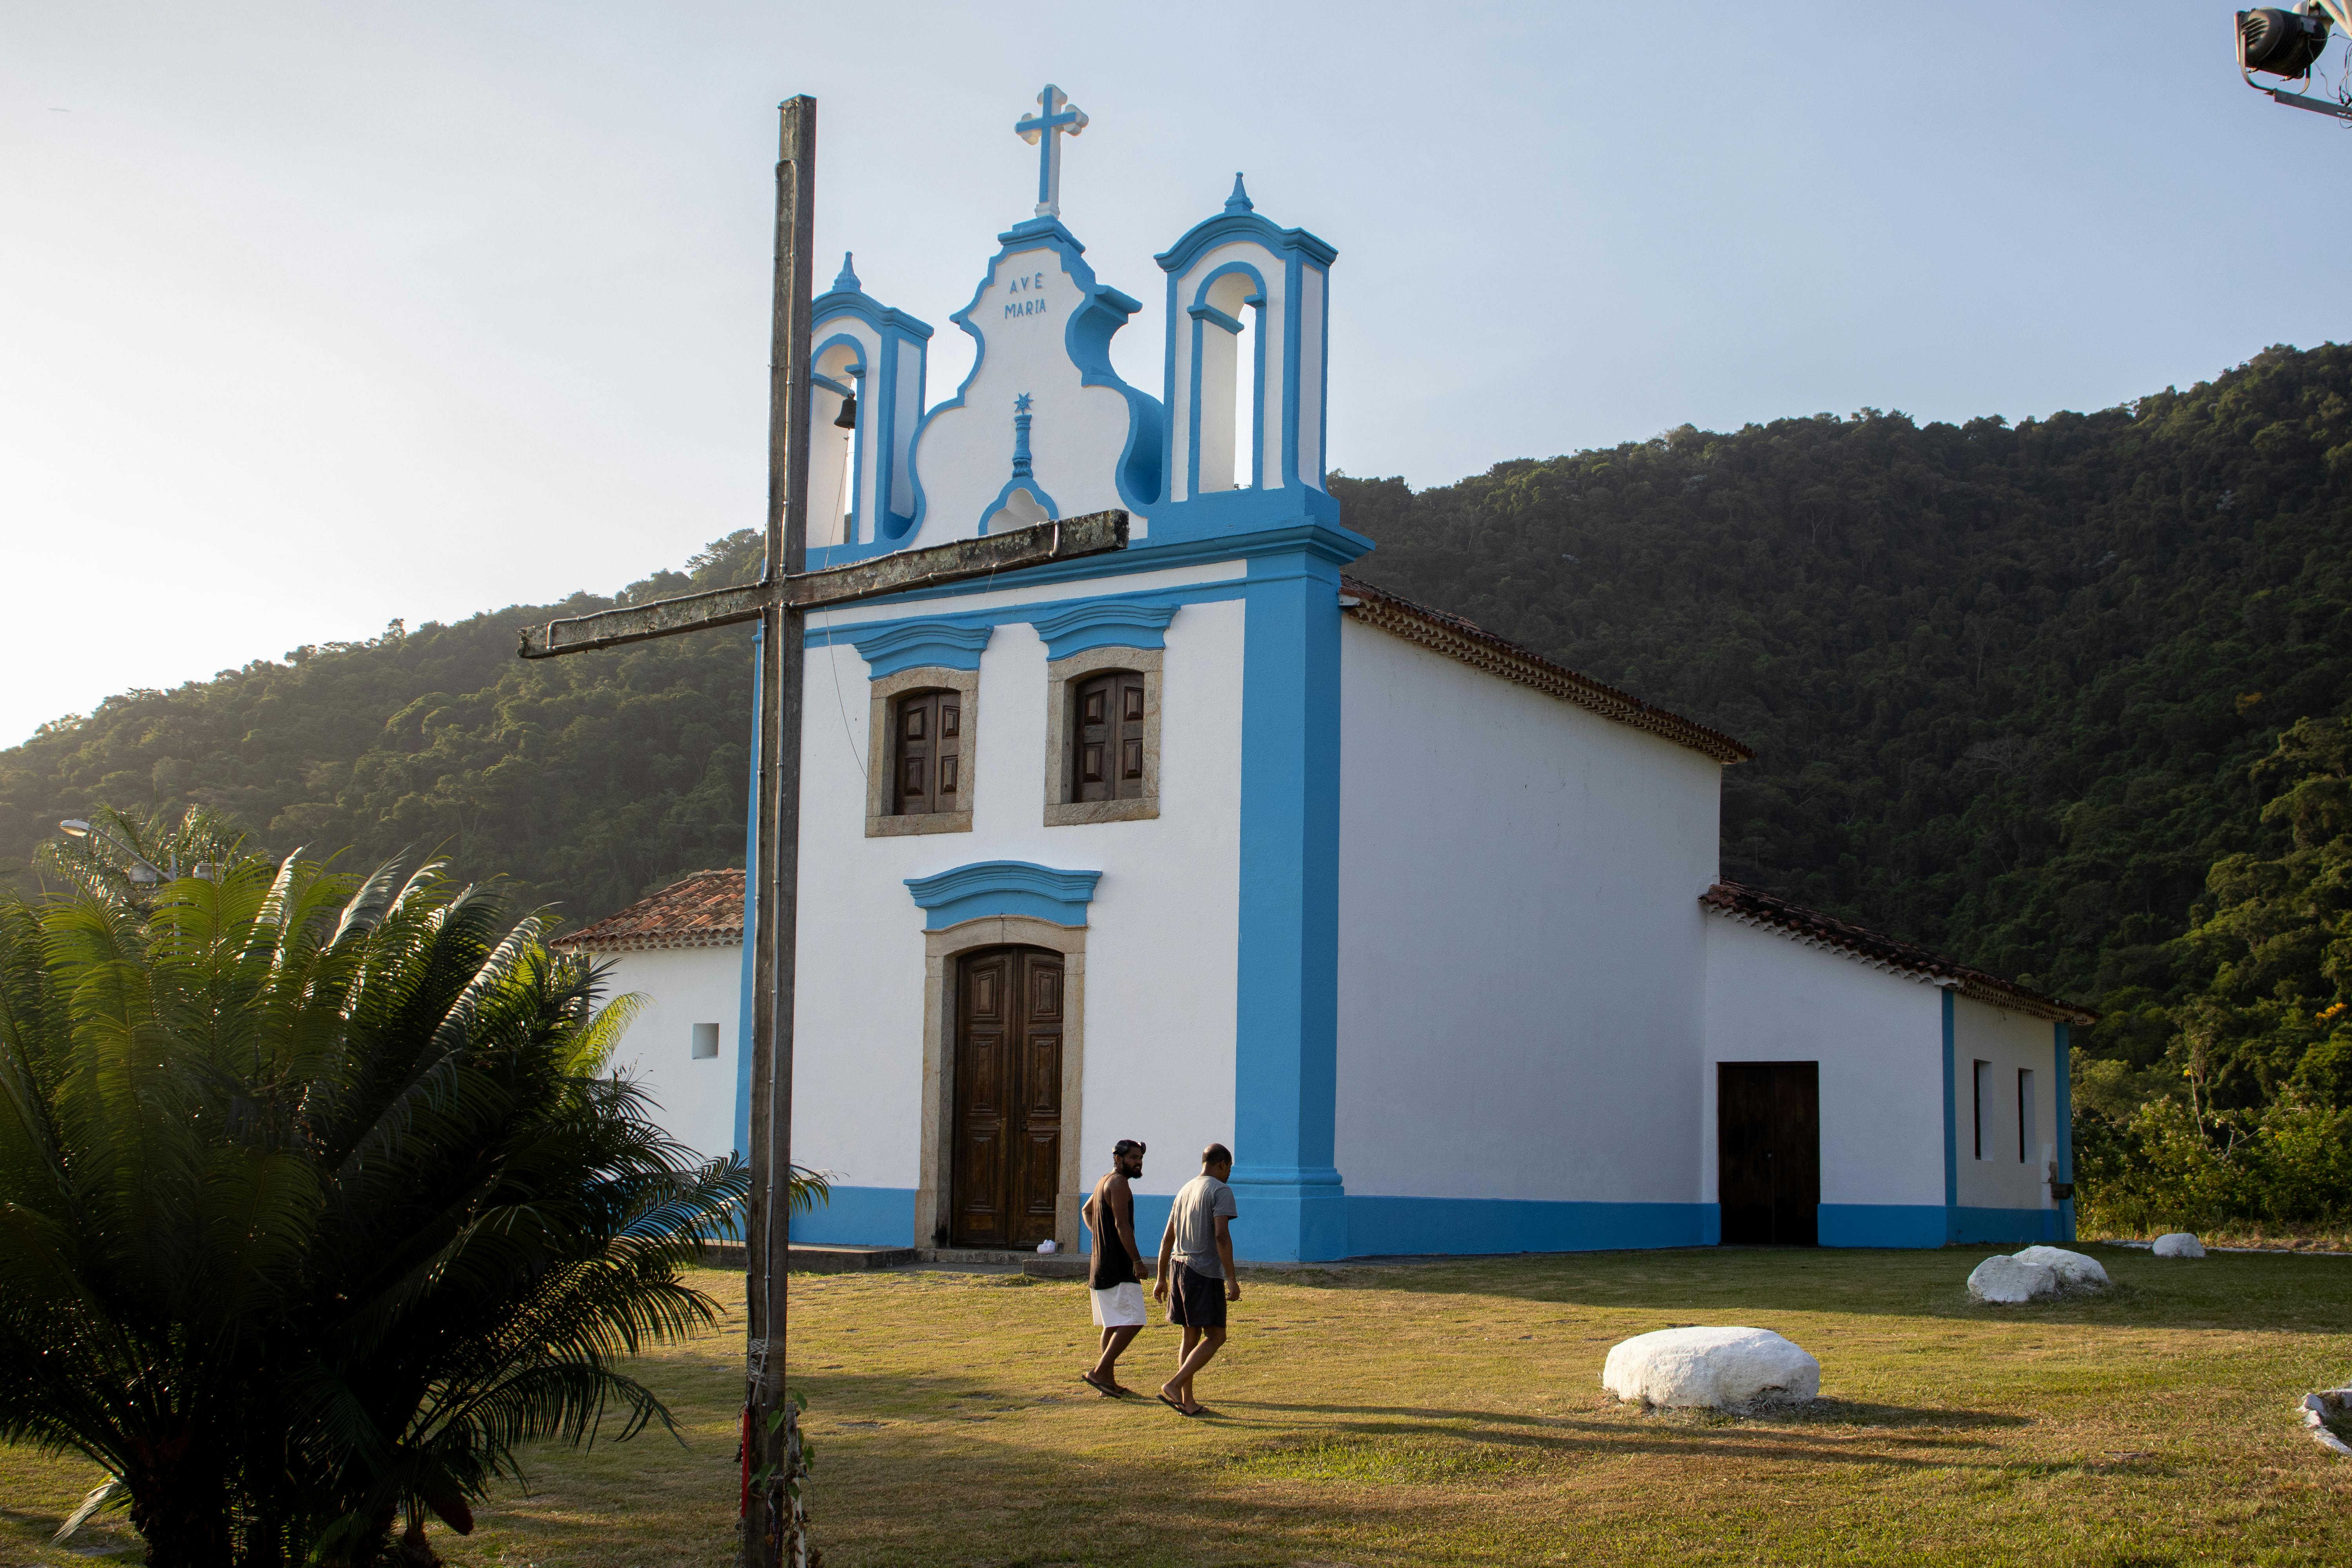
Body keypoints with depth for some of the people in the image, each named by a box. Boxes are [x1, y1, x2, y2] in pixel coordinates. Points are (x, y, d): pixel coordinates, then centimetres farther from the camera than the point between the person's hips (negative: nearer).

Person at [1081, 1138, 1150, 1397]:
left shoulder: (1105, 1182, 18)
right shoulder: (1119, 1183, -13)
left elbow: (1087, 1211, 35)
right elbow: (1122, 1225, -21)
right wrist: (1137, 1261, -20)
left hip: (1103, 1266, 11)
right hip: (1118, 1268, -11)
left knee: (1113, 1325, 13)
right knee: (1132, 1323, -11)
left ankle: (1109, 1383, 15)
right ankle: (1099, 1372, -12)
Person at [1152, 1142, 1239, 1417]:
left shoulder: (1185, 1190, 17)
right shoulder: (1220, 1191, -6)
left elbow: (1167, 1238, 18)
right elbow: (1221, 1236, -17)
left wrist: (1161, 1279, 23)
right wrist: (1232, 1279, -17)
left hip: (1177, 1267, 8)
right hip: (1205, 1272, -8)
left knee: (1191, 1336, 14)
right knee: (1215, 1336, -4)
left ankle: (1187, 1401, 13)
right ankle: (1173, 1386, -15)